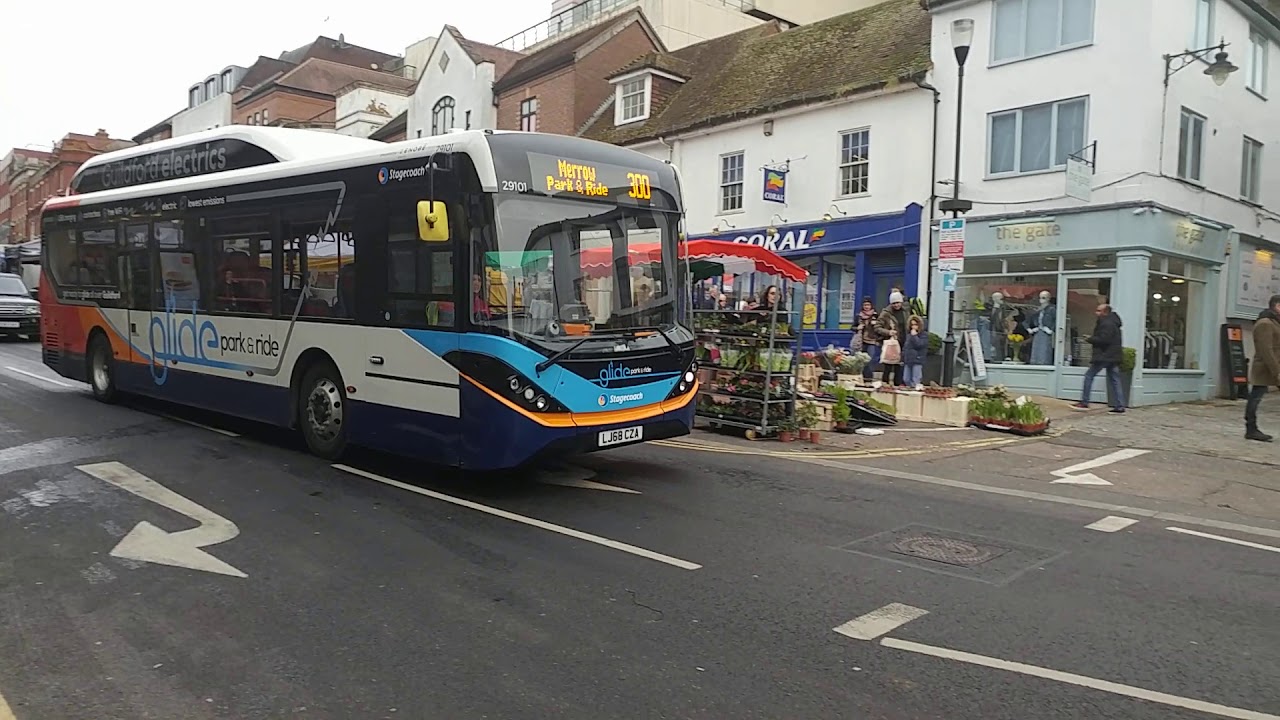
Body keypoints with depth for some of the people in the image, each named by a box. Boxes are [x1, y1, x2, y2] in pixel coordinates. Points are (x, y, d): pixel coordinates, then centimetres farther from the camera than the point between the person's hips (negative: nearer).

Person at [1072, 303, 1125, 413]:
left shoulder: (1106, 324, -15)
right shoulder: (1111, 322, 19)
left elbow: (1103, 340, -23)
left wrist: (1090, 339, -10)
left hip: (1104, 356, -10)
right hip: (1113, 356, 10)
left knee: (1089, 376, -3)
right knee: (1114, 380, 8)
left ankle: (1084, 402, -2)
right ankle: (1119, 406, 7)